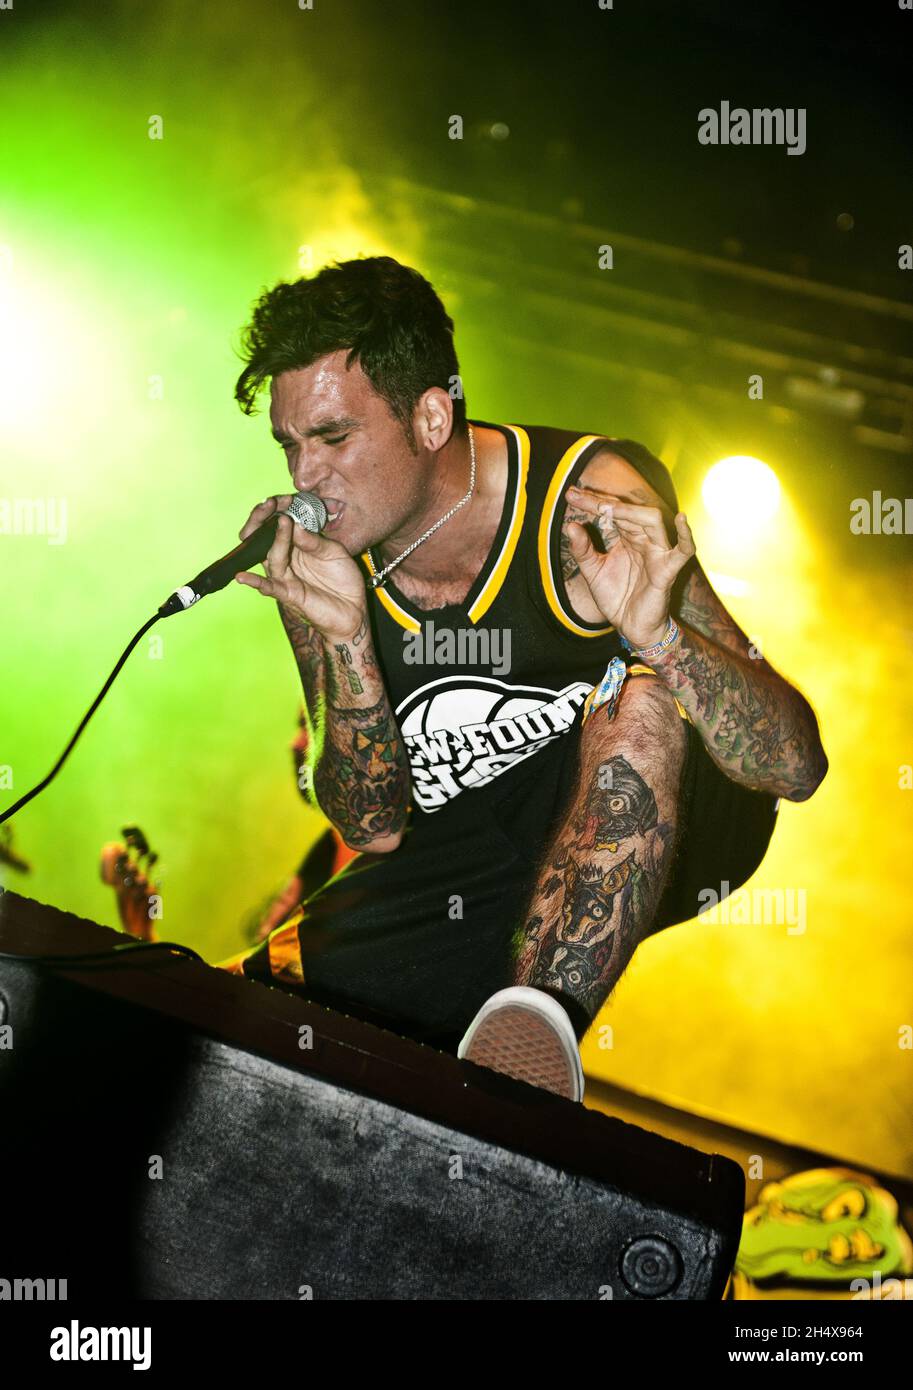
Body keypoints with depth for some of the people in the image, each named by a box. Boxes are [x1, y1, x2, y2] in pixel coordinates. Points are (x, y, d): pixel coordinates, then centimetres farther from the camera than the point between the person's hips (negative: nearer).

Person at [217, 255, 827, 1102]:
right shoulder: (319, 561, -10)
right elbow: (372, 828, -9)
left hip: (655, 826, -3)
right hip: (468, 858, 4)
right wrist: (345, 638, -25)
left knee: (633, 691, -34)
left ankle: (535, 1023, -33)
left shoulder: (588, 499, -23)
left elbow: (797, 764, -26)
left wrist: (655, 632, -45)